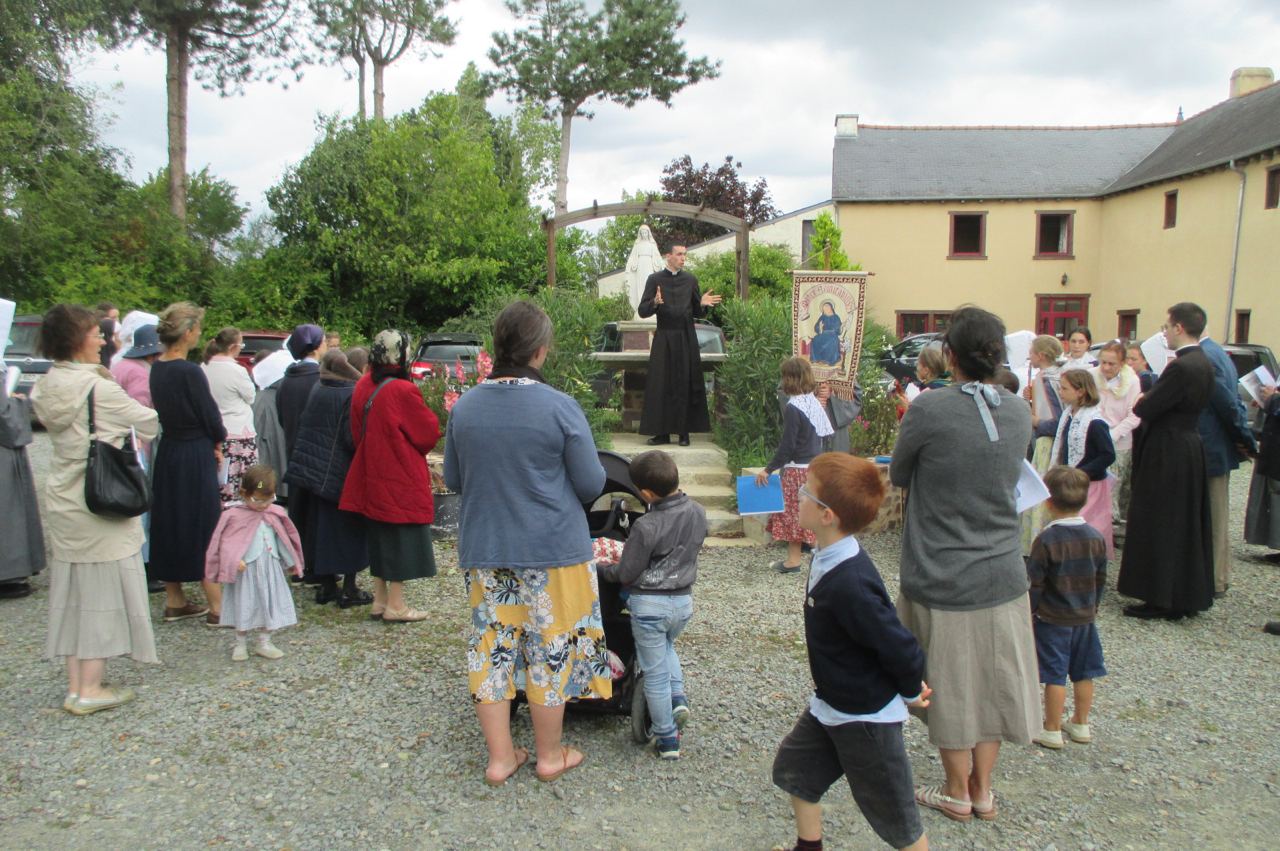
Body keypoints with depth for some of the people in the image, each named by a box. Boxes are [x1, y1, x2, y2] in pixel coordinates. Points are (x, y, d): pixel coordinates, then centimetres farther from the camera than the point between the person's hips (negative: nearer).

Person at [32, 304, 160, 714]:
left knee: (73, 593, 13)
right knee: (102, 591, 2)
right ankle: (89, 690, 8)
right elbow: (148, 423, -8)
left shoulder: (46, 387, 4)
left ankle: (75, 685, 20)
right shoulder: (100, 389, -18)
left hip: (62, 503, 7)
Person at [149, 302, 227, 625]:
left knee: (169, 525, 14)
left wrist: (211, 442, 6)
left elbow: (167, 410, 10)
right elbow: (210, 416, -16)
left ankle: (175, 601, 25)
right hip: (195, 456, -8)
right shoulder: (189, 372, -19)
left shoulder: (157, 368, 5)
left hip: (168, 453, 8)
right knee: (206, 526, 0)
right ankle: (216, 606, 4)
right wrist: (217, 441, 6)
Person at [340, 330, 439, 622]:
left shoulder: (363, 386, 1)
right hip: (402, 476, -7)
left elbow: (357, 433, 9)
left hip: (373, 475, 7)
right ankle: (395, 606, 9)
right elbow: (429, 431, -11)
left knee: (380, 539, 17)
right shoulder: (403, 391, -20)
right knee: (402, 539, 4)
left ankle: (380, 600, 25)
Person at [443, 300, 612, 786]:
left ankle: (500, 756, 21)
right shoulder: (560, 408, -14)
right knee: (551, 647, 10)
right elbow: (591, 483, -9)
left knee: (491, 644, 13)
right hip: (552, 547, -3)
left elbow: (452, 479, 10)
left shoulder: (465, 406, 0)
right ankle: (550, 755, 23)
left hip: (484, 548, 4)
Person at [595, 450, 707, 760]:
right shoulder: (698, 513, -4)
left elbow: (626, 574, -15)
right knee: (667, 645, 34)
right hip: (684, 600, 6)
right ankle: (678, 696, 17)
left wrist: (598, 568, 2)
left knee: (655, 672, 9)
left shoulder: (646, 527, -23)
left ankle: (666, 738, 19)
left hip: (649, 605, -6)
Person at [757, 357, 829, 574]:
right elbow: (823, 435, 13)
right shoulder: (814, 403, 7)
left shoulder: (793, 408, -17)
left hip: (797, 468, -8)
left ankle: (793, 561, 8)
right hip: (815, 465, 8)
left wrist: (768, 469, -13)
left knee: (793, 512, 2)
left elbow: (787, 445, -18)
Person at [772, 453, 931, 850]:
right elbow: (883, 628, 8)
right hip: (830, 705, 10)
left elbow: (900, 646, -28)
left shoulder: (849, 584, -35)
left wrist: (910, 692, -9)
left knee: (896, 817, 10)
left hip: (867, 717, -10)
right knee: (793, 768, 23)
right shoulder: (830, 558, -4)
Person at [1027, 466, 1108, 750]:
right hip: (1085, 618, 6)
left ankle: (1052, 731, 10)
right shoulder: (1096, 537, -2)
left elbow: (1036, 582, -14)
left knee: (1055, 676, 2)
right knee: (1083, 673, 15)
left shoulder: (1047, 539, -18)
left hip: (1053, 620, -5)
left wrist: (1030, 612, -3)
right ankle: (1080, 725, 29)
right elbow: (1101, 579, 8)